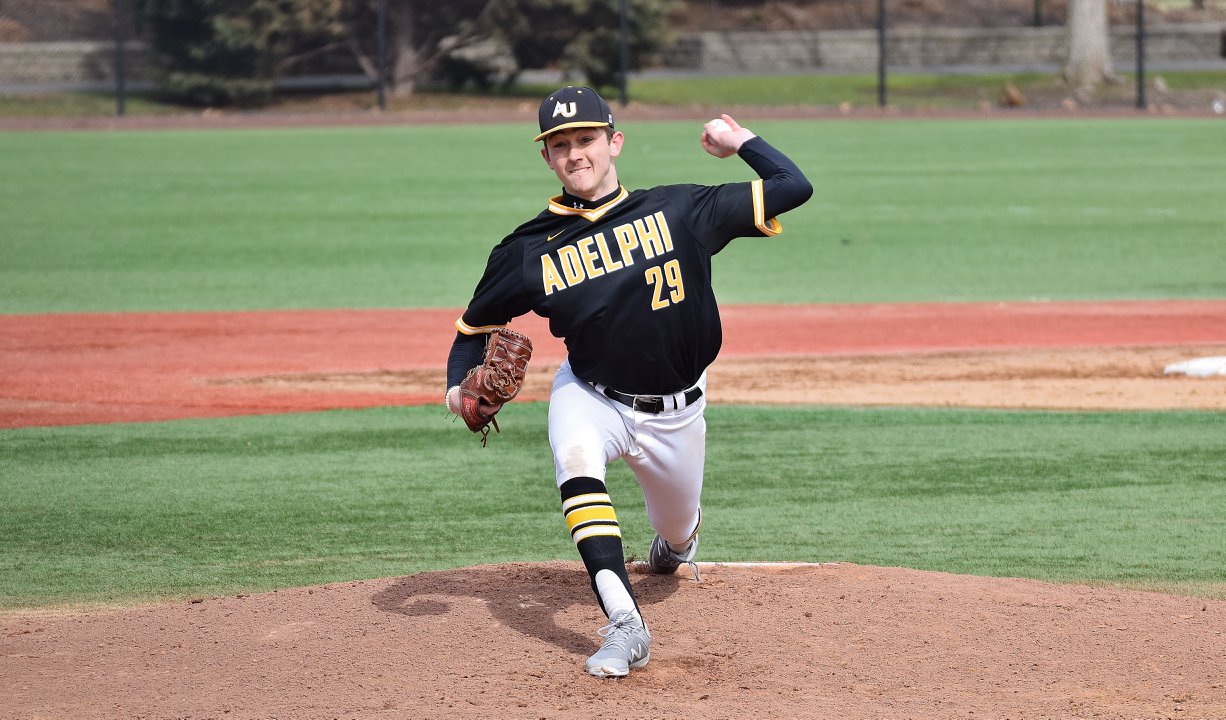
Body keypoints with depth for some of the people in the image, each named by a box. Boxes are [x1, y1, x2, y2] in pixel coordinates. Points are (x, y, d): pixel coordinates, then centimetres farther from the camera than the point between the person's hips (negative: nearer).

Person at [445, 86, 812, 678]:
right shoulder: (530, 249, -9)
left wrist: (740, 140, -4)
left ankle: (672, 546, 60)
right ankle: (625, 627, -37)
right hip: (591, 398, -1)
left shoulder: (679, 210, -11)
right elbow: (475, 325, 4)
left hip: (674, 413, 1)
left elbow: (793, 187, -11)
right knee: (575, 455, -34)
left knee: (677, 532, 16)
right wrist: (459, 386, -13)